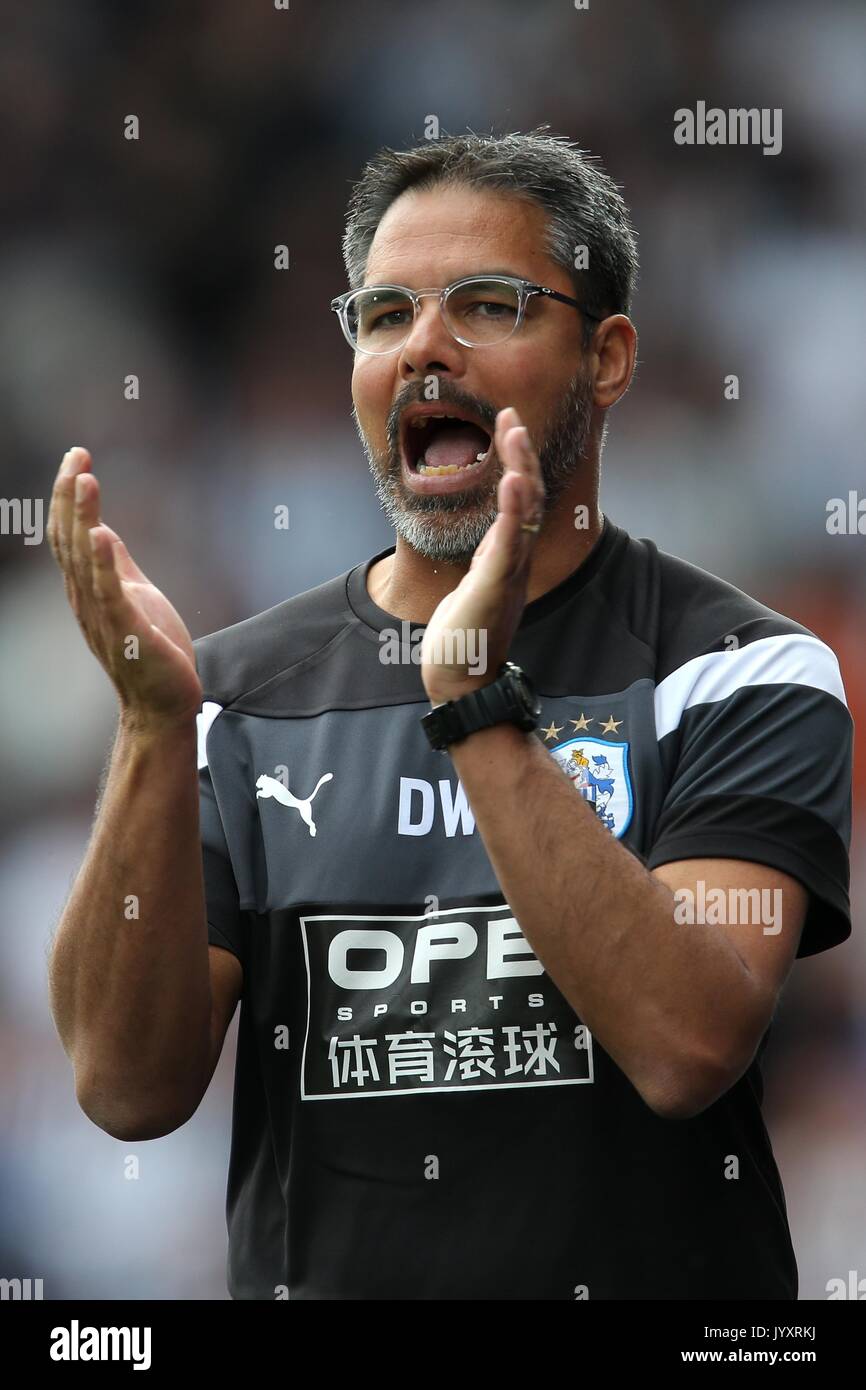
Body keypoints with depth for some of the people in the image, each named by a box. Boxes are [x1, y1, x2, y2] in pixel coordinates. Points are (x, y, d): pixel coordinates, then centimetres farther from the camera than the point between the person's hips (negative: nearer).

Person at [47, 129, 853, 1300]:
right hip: (305, 1274, 2)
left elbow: (686, 1049, -16)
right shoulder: (240, 686, 7)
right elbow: (131, 1090, -3)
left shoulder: (743, 672, -1)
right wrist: (157, 729, -14)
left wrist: (479, 701, -20)